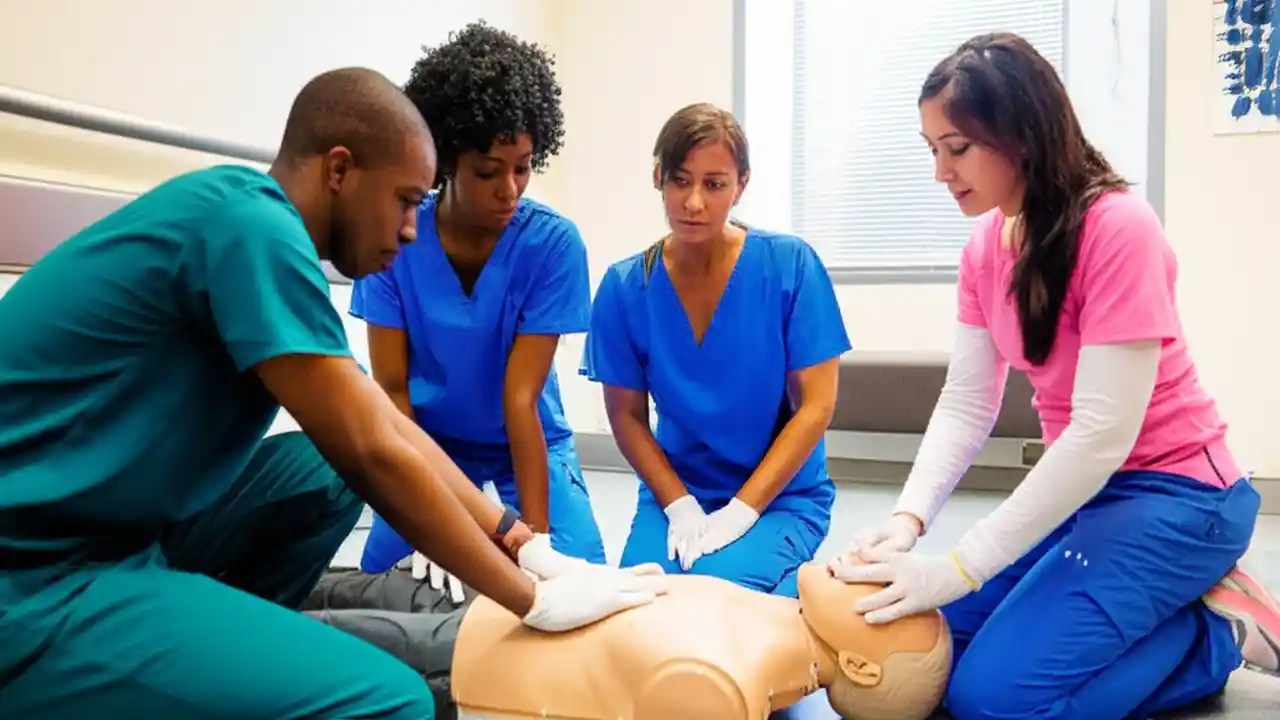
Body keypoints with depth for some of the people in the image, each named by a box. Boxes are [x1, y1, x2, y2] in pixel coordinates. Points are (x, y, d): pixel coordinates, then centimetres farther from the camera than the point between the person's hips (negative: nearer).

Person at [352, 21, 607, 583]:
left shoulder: (553, 243, -21)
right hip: (431, 444, 1)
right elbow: (391, 388, -14)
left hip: (529, 447, -1)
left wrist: (535, 536, -28)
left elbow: (520, 396, -23)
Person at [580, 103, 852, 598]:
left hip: (783, 494, -2)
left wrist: (741, 510, -18)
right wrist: (680, 507, -14)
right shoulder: (624, 287, -6)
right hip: (675, 491, 2)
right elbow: (627, 416, 0)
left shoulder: (790, 265, -12)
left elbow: (816, 405, -11)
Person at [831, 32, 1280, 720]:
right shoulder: (985, 246, 1)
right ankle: (1174, 607, 14)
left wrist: (955, 569, -29)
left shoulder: (1117, 227, -23)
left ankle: (1219, 629, 4)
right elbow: (964, 406, -4)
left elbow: (1103, 433, -28)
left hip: (1170, 495, -8)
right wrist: (906, 520, -22)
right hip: (1079, 486, 8)